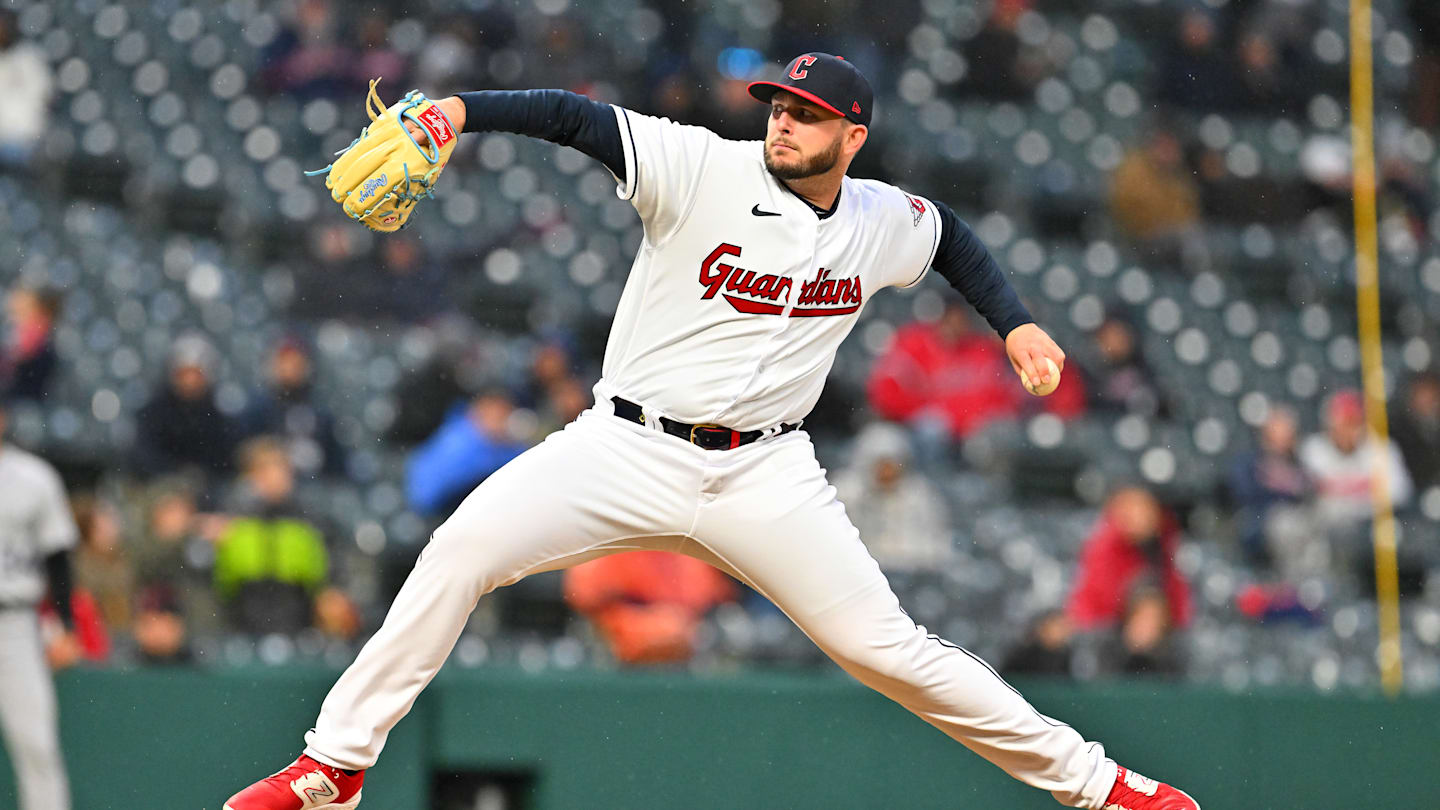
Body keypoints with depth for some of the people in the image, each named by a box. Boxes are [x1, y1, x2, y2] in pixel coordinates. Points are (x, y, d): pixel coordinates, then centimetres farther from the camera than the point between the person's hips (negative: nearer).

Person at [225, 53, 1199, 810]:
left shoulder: (881, 223, 4)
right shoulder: (701, 169, -9)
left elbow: (951, 236, 28)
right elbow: (578, 118, -21)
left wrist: (1015, 321, 16)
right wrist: (461, 109, -36)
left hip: (766, 476, 2)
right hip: (627, 448, -1)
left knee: (885, 648, -4)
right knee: (463, 547, -21)